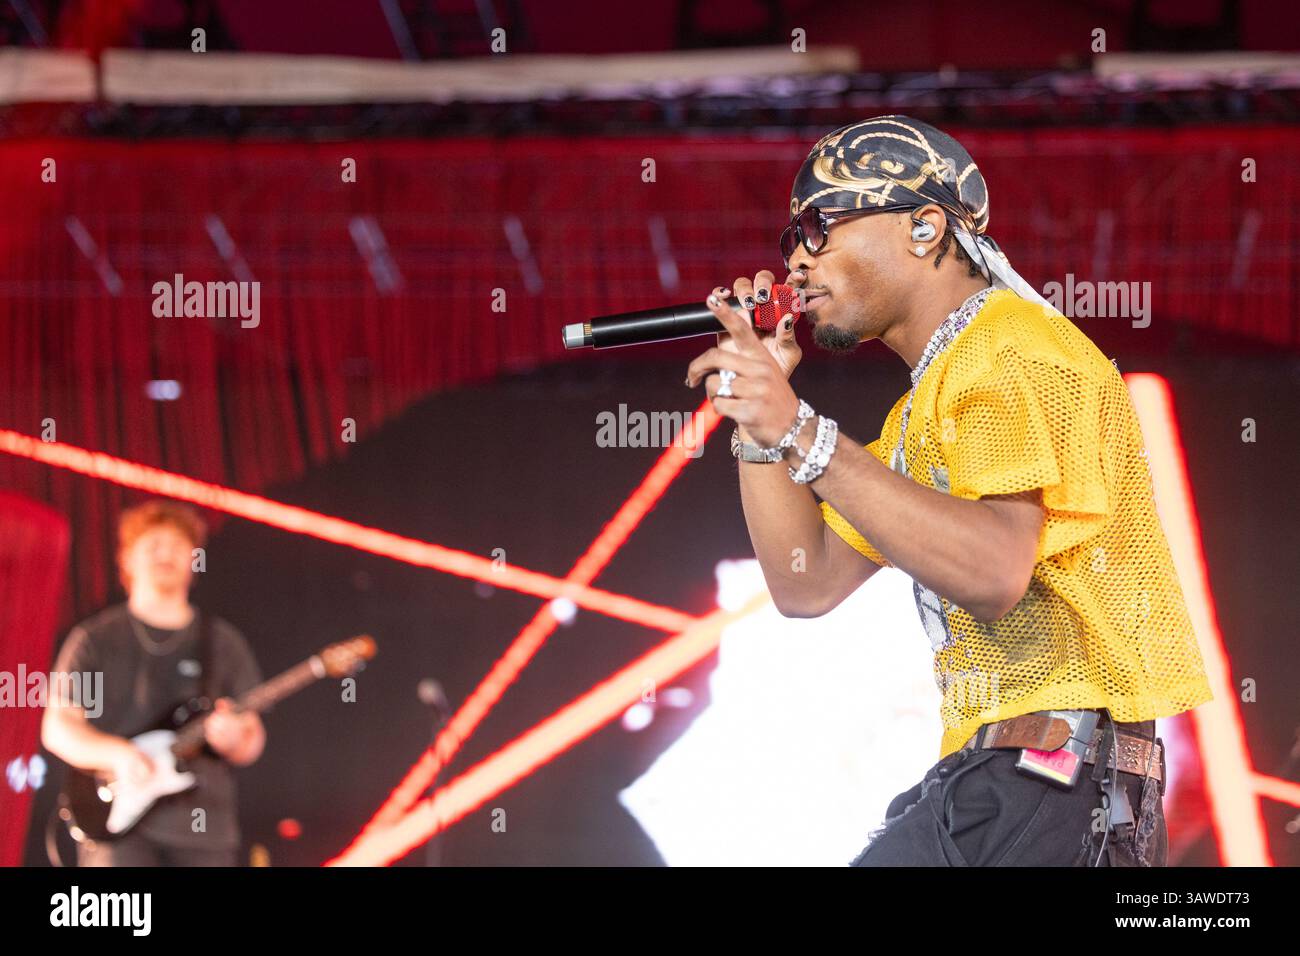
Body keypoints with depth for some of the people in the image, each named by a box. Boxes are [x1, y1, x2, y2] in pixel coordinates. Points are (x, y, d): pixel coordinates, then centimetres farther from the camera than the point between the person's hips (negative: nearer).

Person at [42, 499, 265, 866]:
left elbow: (252, 739, 13)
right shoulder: (96, 639, 7)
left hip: (204, 830, 3)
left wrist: (234, 741, -11)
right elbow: (57, 726, 2)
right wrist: (114, 754, -17)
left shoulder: (223, 643, 14)